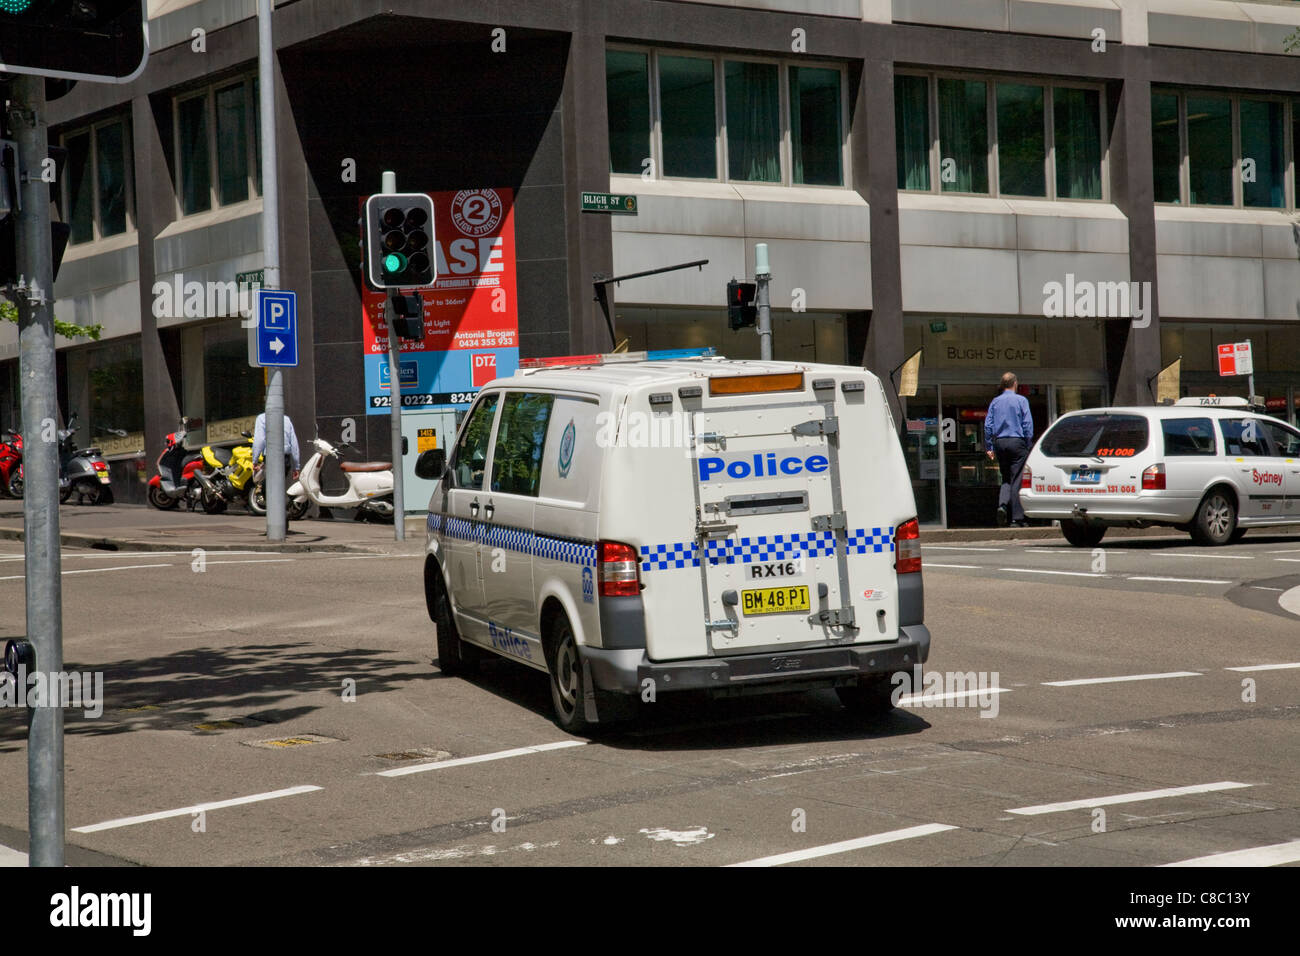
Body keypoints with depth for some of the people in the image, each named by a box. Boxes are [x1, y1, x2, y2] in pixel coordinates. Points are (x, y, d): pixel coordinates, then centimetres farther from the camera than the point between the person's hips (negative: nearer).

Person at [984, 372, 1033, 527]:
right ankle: (1017, 518, -2)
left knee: (1006, 478, 15)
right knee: (1016, 480, -1)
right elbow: (1028, 424, -7)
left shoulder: (995, 402, 8)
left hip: (1000, 443, 4)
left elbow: (988, 426, 5)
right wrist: (1028, 445, 0)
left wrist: (989, 447, 9)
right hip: (1016, 441, -4)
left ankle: (1002, 504, -10)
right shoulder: (1021, 400, -2)